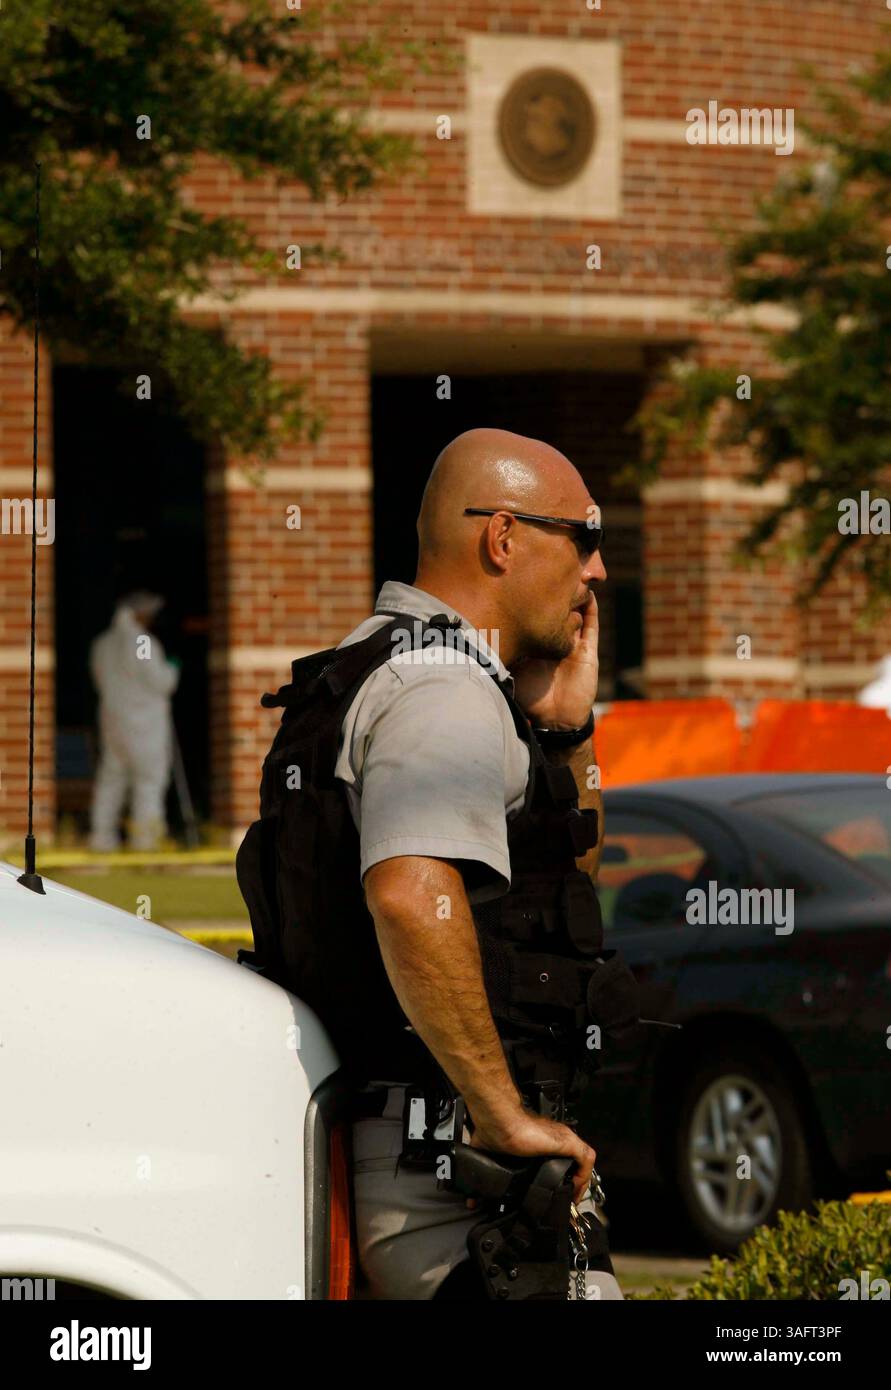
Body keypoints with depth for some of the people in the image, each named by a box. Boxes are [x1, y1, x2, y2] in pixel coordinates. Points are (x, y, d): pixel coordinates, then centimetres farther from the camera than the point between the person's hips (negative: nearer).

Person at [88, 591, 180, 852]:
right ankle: (144, 834, -2)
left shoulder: (102, 644, 6)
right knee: (149, 775, 1)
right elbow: (161, 683, -13)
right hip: (144, 719, -7)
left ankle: (101, 832, 10)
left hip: (112, 714, 7)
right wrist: (172, 670, 6)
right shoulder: (143, 644, -16)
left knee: (111, 774, 12)